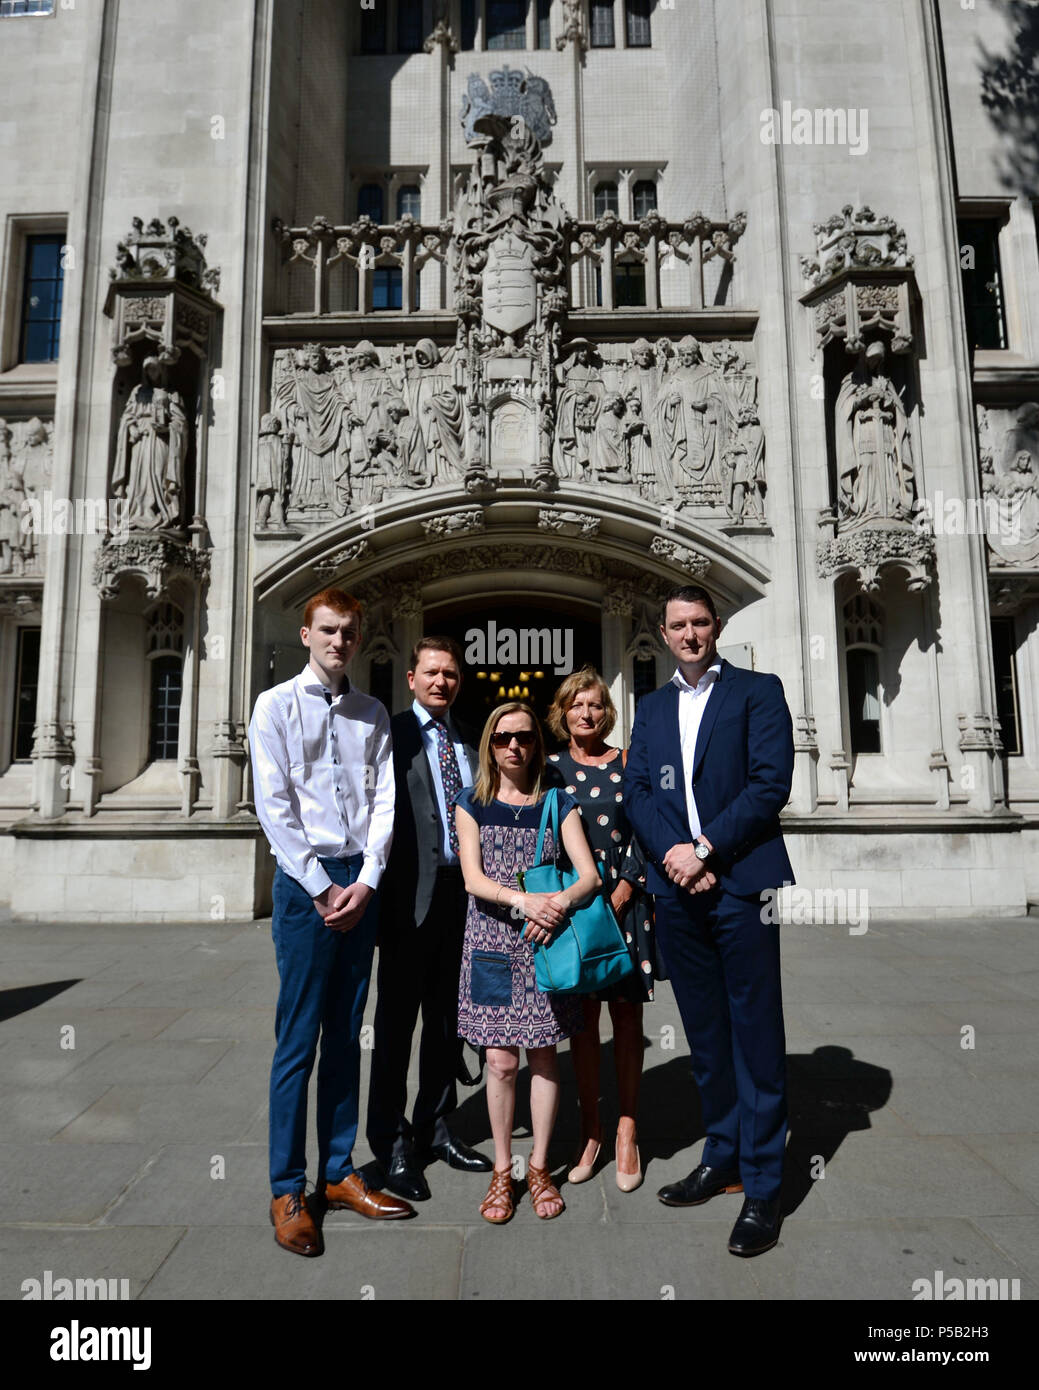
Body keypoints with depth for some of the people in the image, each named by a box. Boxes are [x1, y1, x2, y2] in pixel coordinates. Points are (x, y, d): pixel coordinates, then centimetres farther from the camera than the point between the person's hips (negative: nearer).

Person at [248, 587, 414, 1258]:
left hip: (362, 882, 4)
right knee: (298, 1038, 0)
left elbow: (383, 800, 6)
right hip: (306, 880, -4)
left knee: (347, 1034, 12)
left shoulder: (373, 713, 12)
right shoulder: (277, 705, 1)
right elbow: (274, 806, -6)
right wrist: (322, 888, -11)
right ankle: (288, 1190, 14)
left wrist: (366, 880, -7)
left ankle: (338, 1172, 24)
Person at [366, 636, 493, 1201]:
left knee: (448, 1017, 16)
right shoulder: (391, 732, -3)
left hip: (463, 894, 6)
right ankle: (392, 1142, 21)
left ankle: (434, 1127, 32)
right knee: (396, 1020, 6)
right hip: (411, 895, -5)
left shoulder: (470, 742, 13)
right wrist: (379, 889, -17)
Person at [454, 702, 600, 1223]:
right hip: (492, 941, 0)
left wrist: (561, 902, -24)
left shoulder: (558, 805, 5)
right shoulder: (472, 805, 5)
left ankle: (539, 1167, 24)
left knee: (544, 1057, 7)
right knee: (501, 1061, 3)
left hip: (547, 941, 0)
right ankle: (502, 1170, 21)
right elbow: (473, 879, -7)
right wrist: (526, 900, -23)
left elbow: (589, 874, -4)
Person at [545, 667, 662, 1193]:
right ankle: (589, 1130, 20)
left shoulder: (626, 764, 4)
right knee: (582, 1016, 6)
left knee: (626, 1015, 4)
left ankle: (626, 1132, 18)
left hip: (624, 900, 0)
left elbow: (642, 833, 2)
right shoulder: (549, 767, 6)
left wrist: (621, 893, -8)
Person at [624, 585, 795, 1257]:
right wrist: (674, 856, -9)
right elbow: (637, 792, 7)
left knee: (756, 1036, 2)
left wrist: (704, 849, -14)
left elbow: (770, 784, -8)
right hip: (676, 888, 5)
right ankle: (723, 1158, 29)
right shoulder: (651, 708, 16)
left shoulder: (758, 691, 2)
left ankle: (763, 1185, 13)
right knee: (706, 1033, 14)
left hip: (741, 883, -4)